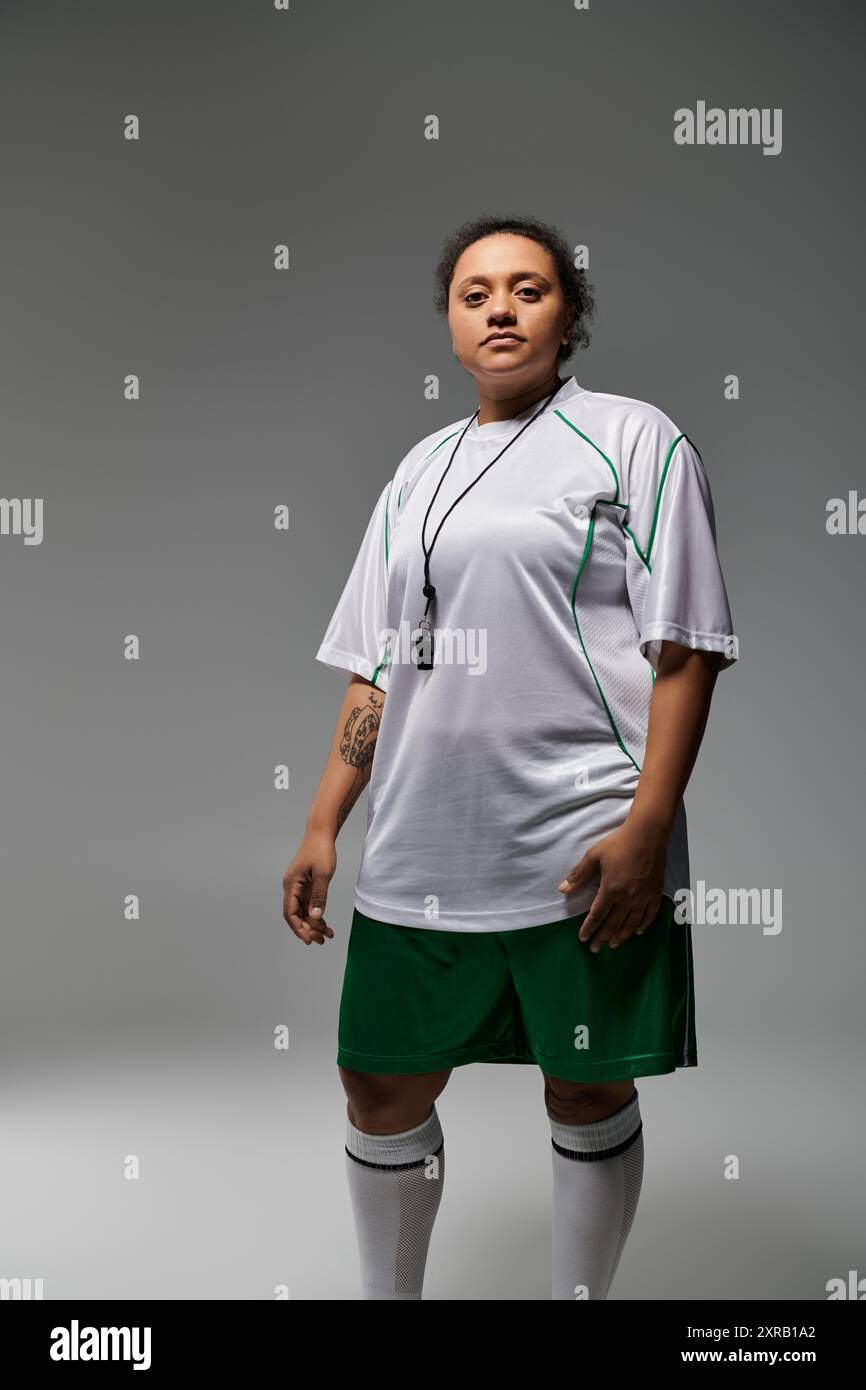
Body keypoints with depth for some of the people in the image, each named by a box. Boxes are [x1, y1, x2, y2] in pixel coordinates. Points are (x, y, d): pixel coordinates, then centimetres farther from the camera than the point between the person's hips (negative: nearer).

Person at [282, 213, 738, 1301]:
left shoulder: (635, 439, 1)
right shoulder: (420, 469, 17)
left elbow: (685, 649, -6)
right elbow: (374, 667, 17)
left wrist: (646, 828, -15)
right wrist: (324, 824, 10)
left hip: (582, 853, -5)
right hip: (416, 855, 5)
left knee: (588, 1094, 8)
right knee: (381, 1090, 11)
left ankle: (580, 1297, 30)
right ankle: (389, 1293, 34)